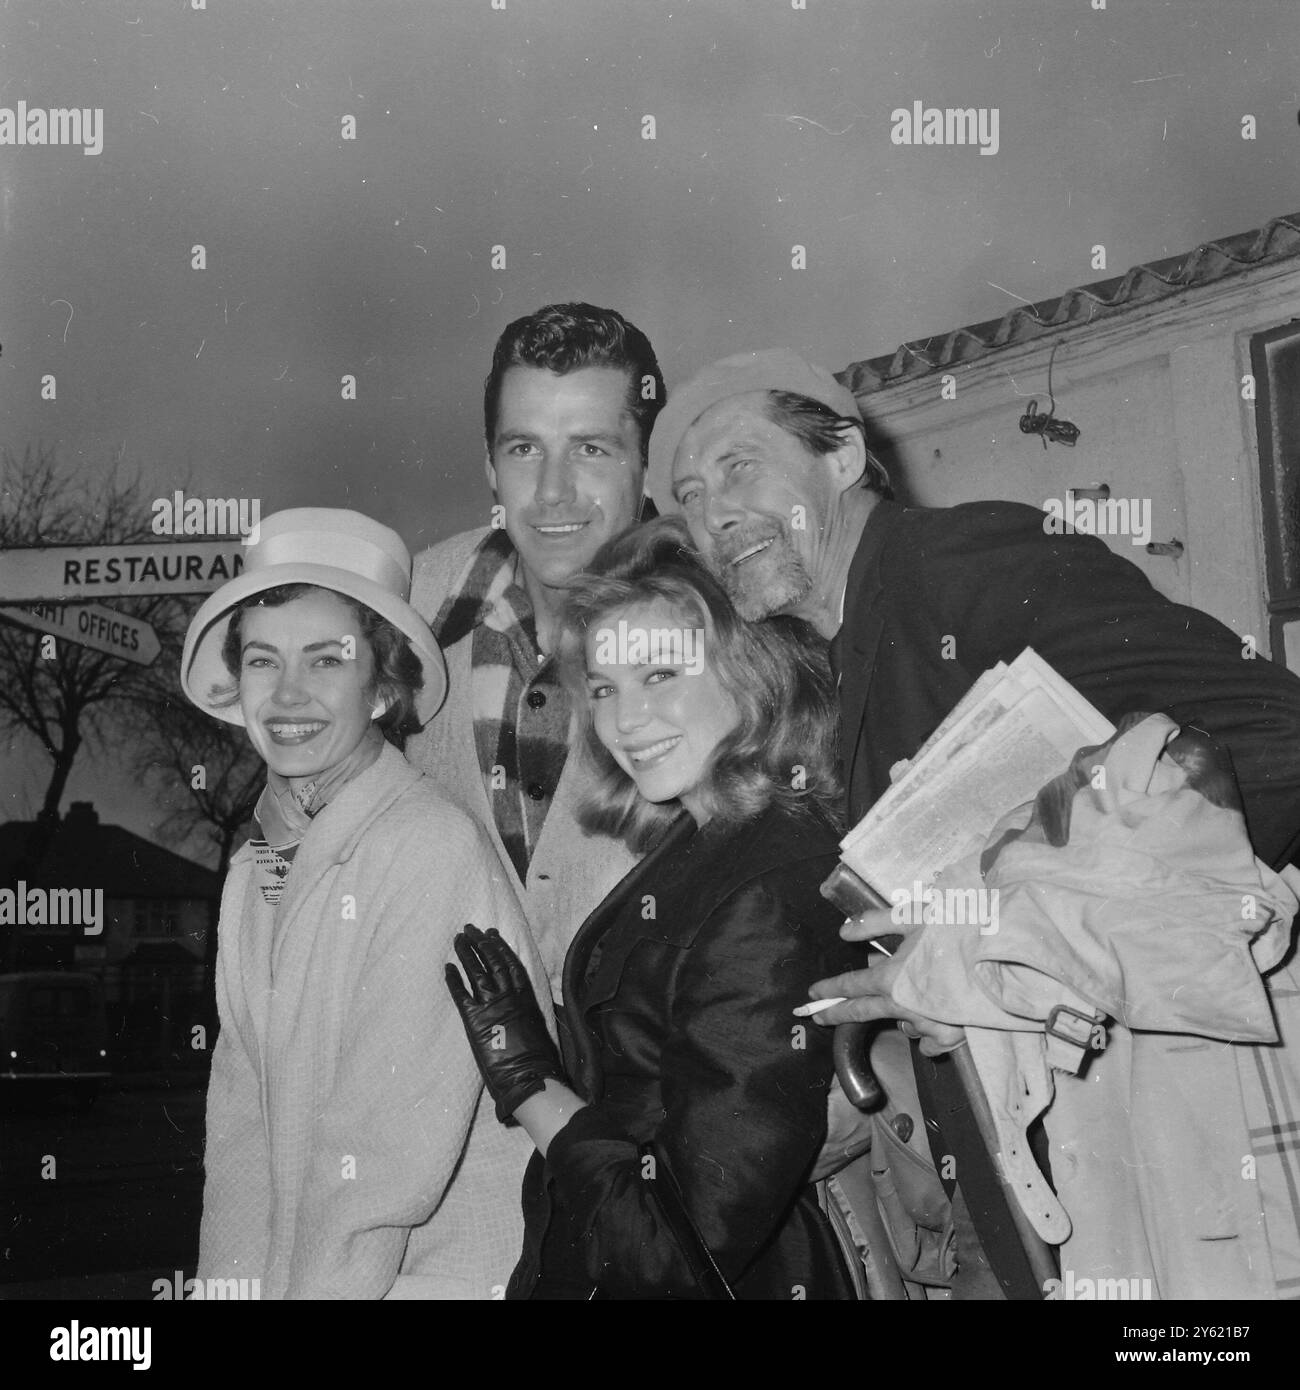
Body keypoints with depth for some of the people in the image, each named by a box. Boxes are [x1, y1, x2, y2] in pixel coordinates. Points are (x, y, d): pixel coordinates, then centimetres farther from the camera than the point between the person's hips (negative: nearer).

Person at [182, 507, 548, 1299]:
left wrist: (322, 1285, -14)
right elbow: (240, 1114, 5)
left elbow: (393, 1153, -17)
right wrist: (229, 1277, -2)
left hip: (445, 1272, -5)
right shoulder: (254, 870, 5)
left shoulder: (437, 848, -17)